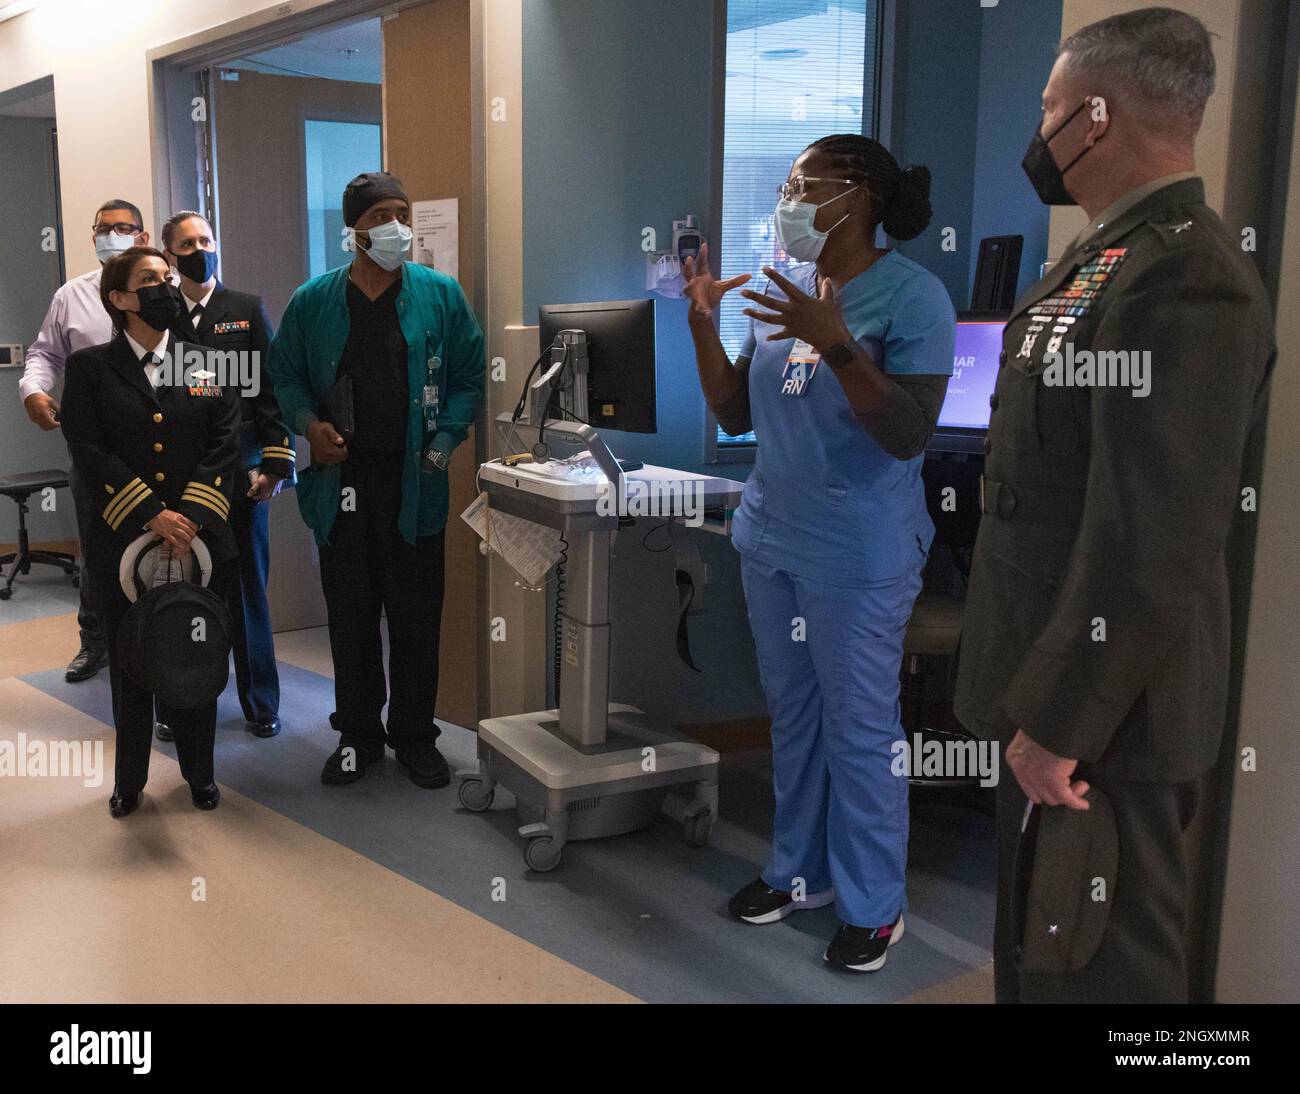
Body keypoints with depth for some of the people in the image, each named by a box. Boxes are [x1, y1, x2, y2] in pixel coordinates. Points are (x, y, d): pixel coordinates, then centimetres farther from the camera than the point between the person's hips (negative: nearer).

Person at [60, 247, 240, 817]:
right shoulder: (90, 368, 2)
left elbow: (224, 446, -2)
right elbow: (89, 452, -7)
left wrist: (190, 517, -15)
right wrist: (151, 515, -17)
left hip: (200, 540, 1)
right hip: (123, 543, -1)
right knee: (130, 663, 9)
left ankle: (199, 772, 27)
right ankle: (129, 779, 26)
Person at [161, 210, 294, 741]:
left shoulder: (247, 310, 5)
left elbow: (271, 392, 2)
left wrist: (275, 464, -5)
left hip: (239, 469, 0)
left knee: (247, 589, 7)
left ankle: (260, 703, 18)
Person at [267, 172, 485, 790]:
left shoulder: (439, 294, 2)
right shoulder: (313, 301, 5)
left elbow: (468, 377, 4)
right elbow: (286, 374, 14)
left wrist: (444, 440, -8)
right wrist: (309, 423, -4)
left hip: (414, 483, -1)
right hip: (342, 480, 1)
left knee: (416, 616, 5)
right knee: (350, 616, 9)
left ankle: (415, 737, 21)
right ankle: (357, 734, 24)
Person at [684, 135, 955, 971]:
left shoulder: (911, 295, -13)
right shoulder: (785, 290, 7)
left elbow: (909, 435, -21)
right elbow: (735, 413, 9)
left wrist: (835, 342, -30)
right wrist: (703, 324, -3)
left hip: (860, 560, -7)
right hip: (771, 542, 7)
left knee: (860, 732, 4)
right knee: (793, 718, 18)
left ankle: (874, 904, 23)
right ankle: (800, 871, 36)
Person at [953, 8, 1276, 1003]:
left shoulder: (1183, 279, -22)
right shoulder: (1110, 256, 11)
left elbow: (1153, 545, -27)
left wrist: (1058, 719, -21)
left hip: (1103, 707, -10)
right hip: (1054, 682, 10)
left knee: (1100, 968, 7)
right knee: (1037, 947, 23)